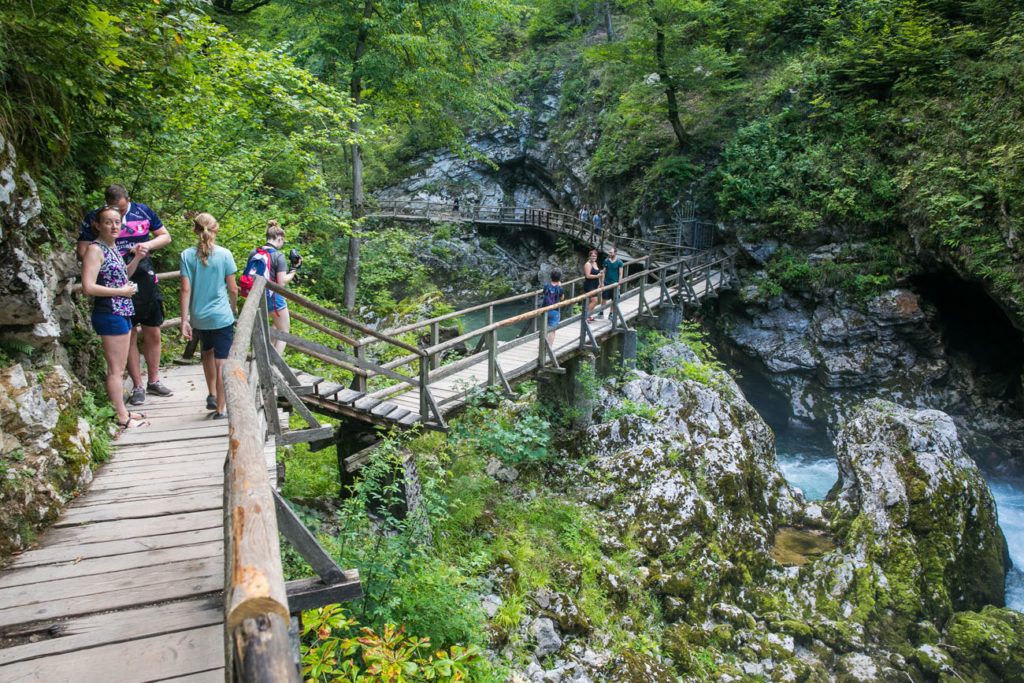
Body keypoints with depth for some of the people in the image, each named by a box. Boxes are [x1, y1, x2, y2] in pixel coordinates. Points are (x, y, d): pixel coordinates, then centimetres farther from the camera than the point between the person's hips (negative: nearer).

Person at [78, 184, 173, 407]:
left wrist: (147, 245, -10)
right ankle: (137, 386, 14)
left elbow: (165, 237, 9)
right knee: (129, 336, 3)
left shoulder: (142, 211, 1)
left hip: (145, 280, 2)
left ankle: (153, 381, 25)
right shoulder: (94, 218, -5)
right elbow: (83, 251, -5)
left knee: (153, 334, 9)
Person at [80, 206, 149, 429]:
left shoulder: (113, 247, 12)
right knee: (116, 369, -2)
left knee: (120, 366, 15)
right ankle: (121, 418, 5)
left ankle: (122, 410, 25)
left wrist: (137, 258, 10)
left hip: (122, 313, 9)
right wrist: (121, 291, -15)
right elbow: (88, 287, -21)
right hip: (109, 314, -9)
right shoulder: (95, 249, -14)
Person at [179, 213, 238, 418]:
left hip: (198, 317, 3)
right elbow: (233, 288, -3)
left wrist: (184, 320, -3)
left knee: (207, 353, 26)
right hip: (221, 316, -3)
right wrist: (234, 307, 16)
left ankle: (212, 395, 34)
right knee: (222, 361, 1)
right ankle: (221, 408, 4)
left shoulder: (187, 256, -3)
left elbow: (186, 290, -6)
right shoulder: (224, 254, -8)